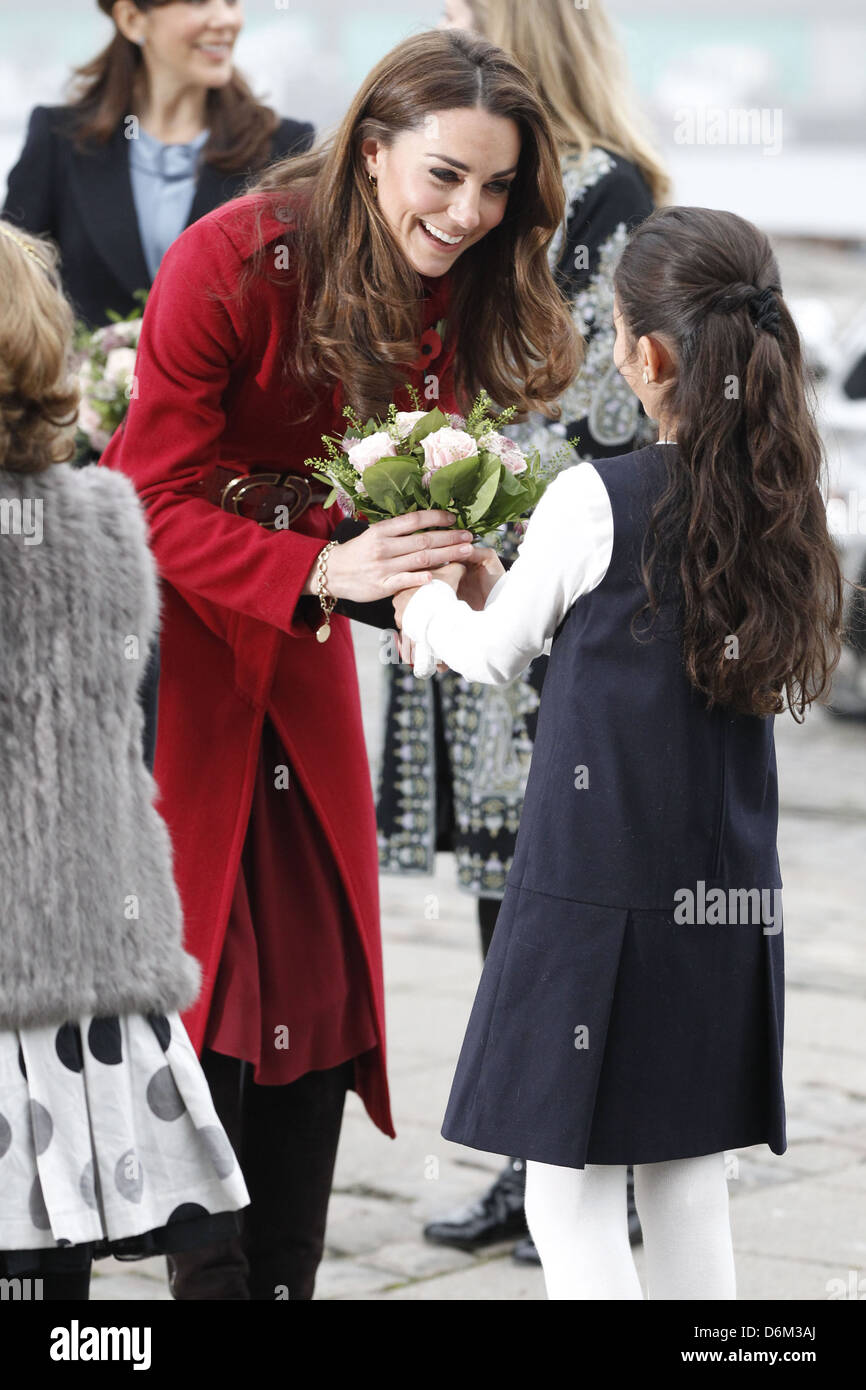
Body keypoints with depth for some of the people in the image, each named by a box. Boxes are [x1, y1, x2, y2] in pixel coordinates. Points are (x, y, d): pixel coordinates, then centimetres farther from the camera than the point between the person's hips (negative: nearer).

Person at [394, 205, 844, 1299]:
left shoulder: (593, 500, -14)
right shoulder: (780, 503, 2)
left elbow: (494, 655, 1)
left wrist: (421, 597, 23)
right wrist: (502, 590, 23)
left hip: (596, 896, -6)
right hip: (730, 897, 6)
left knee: (569, 1189, 1)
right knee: (688, 1183, 13)